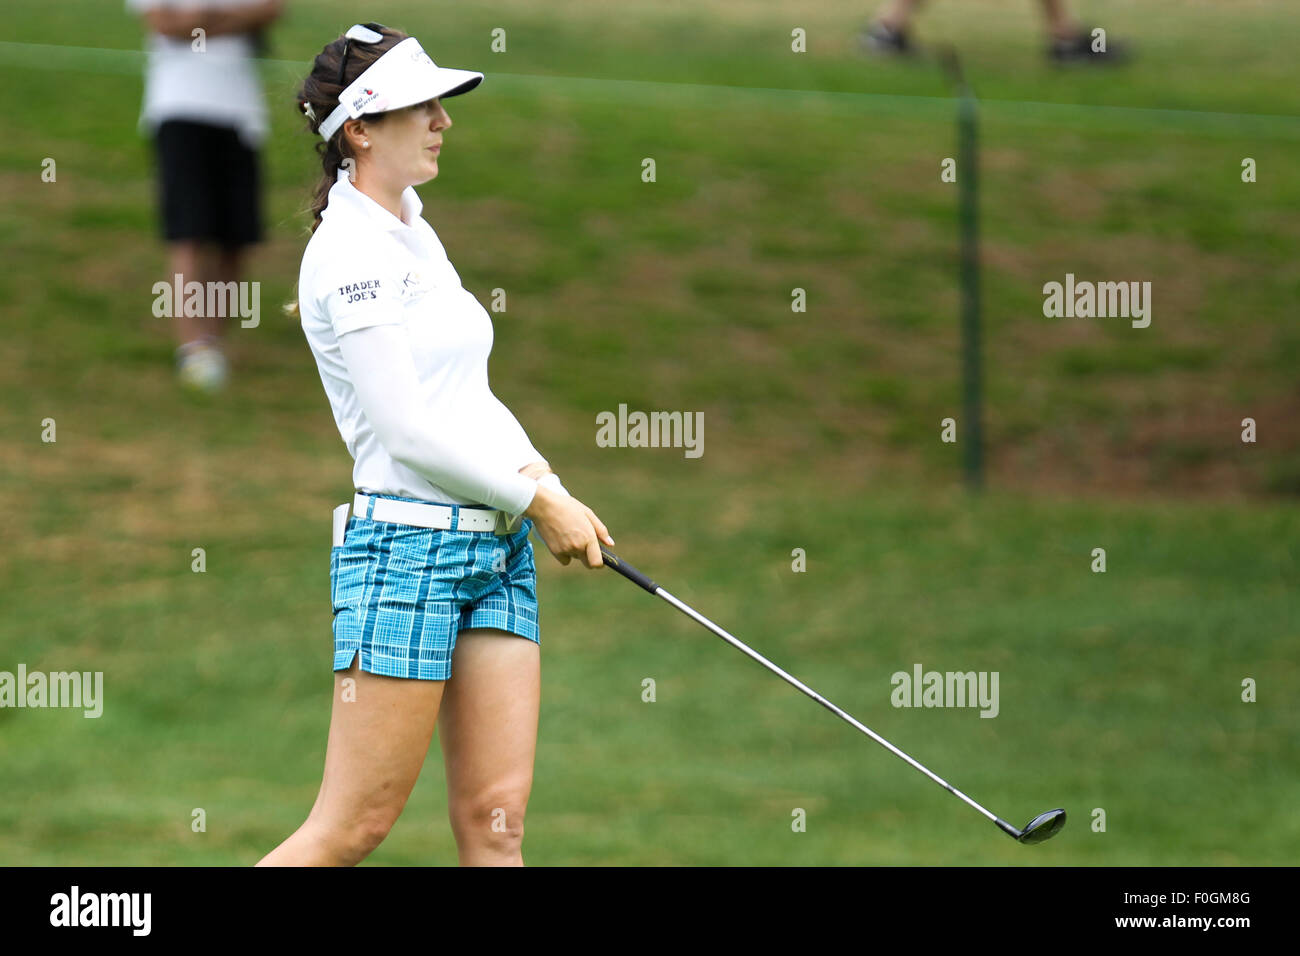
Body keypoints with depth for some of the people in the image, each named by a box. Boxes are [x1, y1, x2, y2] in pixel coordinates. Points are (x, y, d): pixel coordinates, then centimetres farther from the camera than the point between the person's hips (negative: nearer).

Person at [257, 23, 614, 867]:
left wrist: (541, 479, 5)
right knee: (355, 825, -7)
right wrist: (540, 501, -8)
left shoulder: (415, 236, 16)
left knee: (496, 820, 2)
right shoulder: (351, 252, -12)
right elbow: (407, 426, -16)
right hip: (407, 543, -9)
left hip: (496, 546, 9)